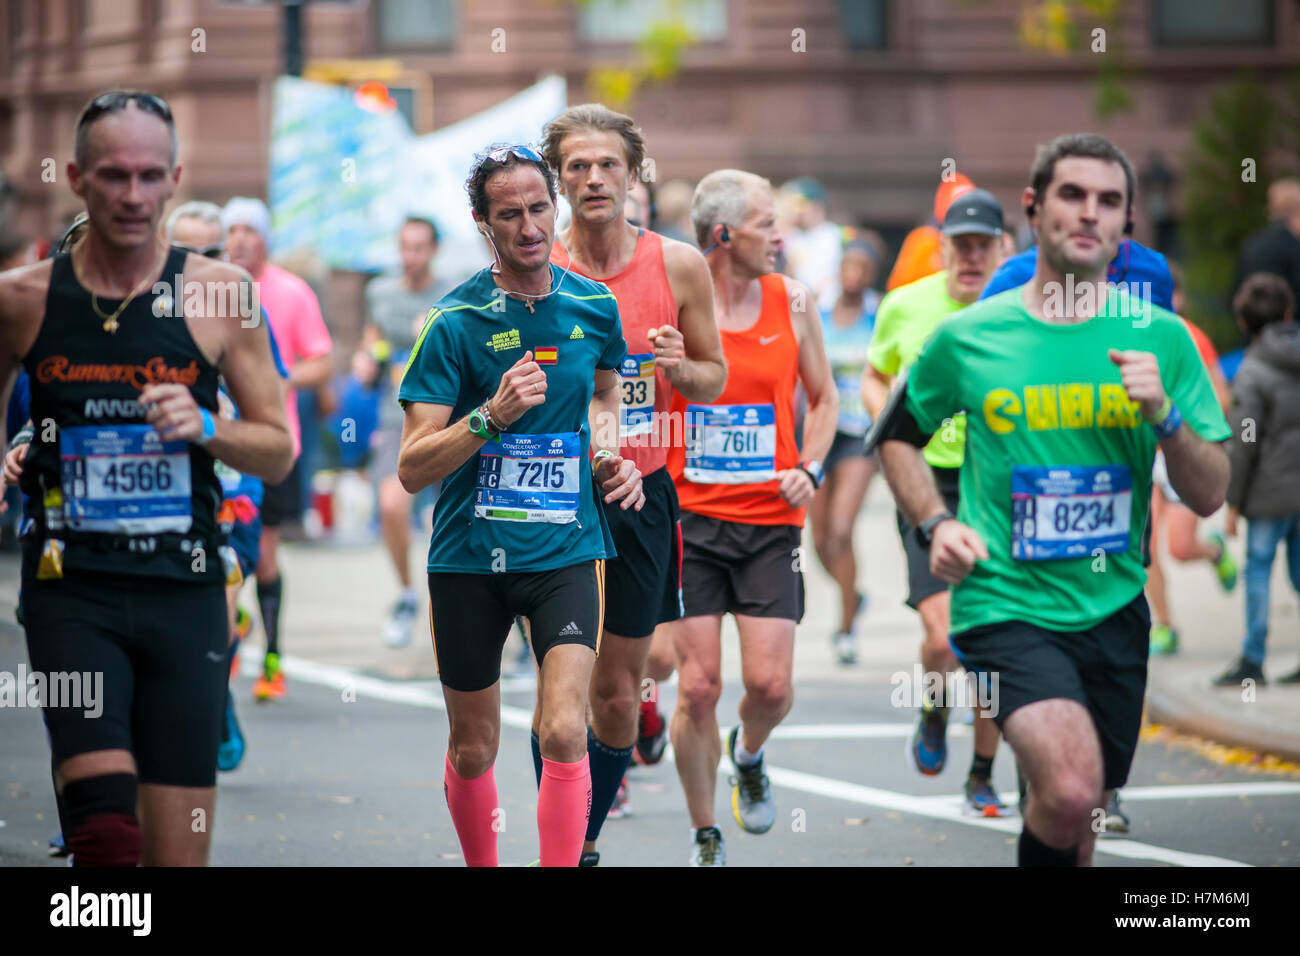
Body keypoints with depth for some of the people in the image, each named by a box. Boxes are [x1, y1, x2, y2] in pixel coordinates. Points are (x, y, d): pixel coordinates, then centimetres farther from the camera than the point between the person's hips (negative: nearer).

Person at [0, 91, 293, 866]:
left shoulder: (221, 294, 2)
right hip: (71, 591, -1)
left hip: (185, 593, 1)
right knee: (106, 833, -21)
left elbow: (279, 452, 7)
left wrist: (203, 428, -11)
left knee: (179, 852, 2)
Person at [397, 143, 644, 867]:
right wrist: (491, 417, -25)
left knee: (564, 733, -18)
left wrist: (609, 452, 6)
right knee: (474, 750, 11)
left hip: (569, 550, 1)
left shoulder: (594, 306, 3)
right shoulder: (454, 321, -8)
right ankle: (482, 868, 34)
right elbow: (412, 468, -11)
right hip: (469, 557, -1)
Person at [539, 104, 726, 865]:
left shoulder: (678, 266, 1)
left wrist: (679, 367, -11)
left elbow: (715, 380, 11)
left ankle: (587, 841, 26)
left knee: (618, 695, 7)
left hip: (640, 493, 2)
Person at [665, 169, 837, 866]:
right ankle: (705, 839, 13)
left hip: (771, 520, 2)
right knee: (698, 688, -4)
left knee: (770, 684, -7)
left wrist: (809, 469, -2)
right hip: (688, 518, -2)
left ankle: (748, 756, 29)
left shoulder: (792, 301, 2)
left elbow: (823, 399, 14)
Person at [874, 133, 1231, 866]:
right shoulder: (968, 338, -1)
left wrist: (1165, 413, -15)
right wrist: (935, 523, 0)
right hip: (1006, 605, -3)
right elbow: (899, 436, 16)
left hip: (1113, 609, 3)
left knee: (1080, 822, 13)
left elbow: (1210, 496, 2)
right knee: (1070, 789, -27)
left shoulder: (1160, 337, 3)